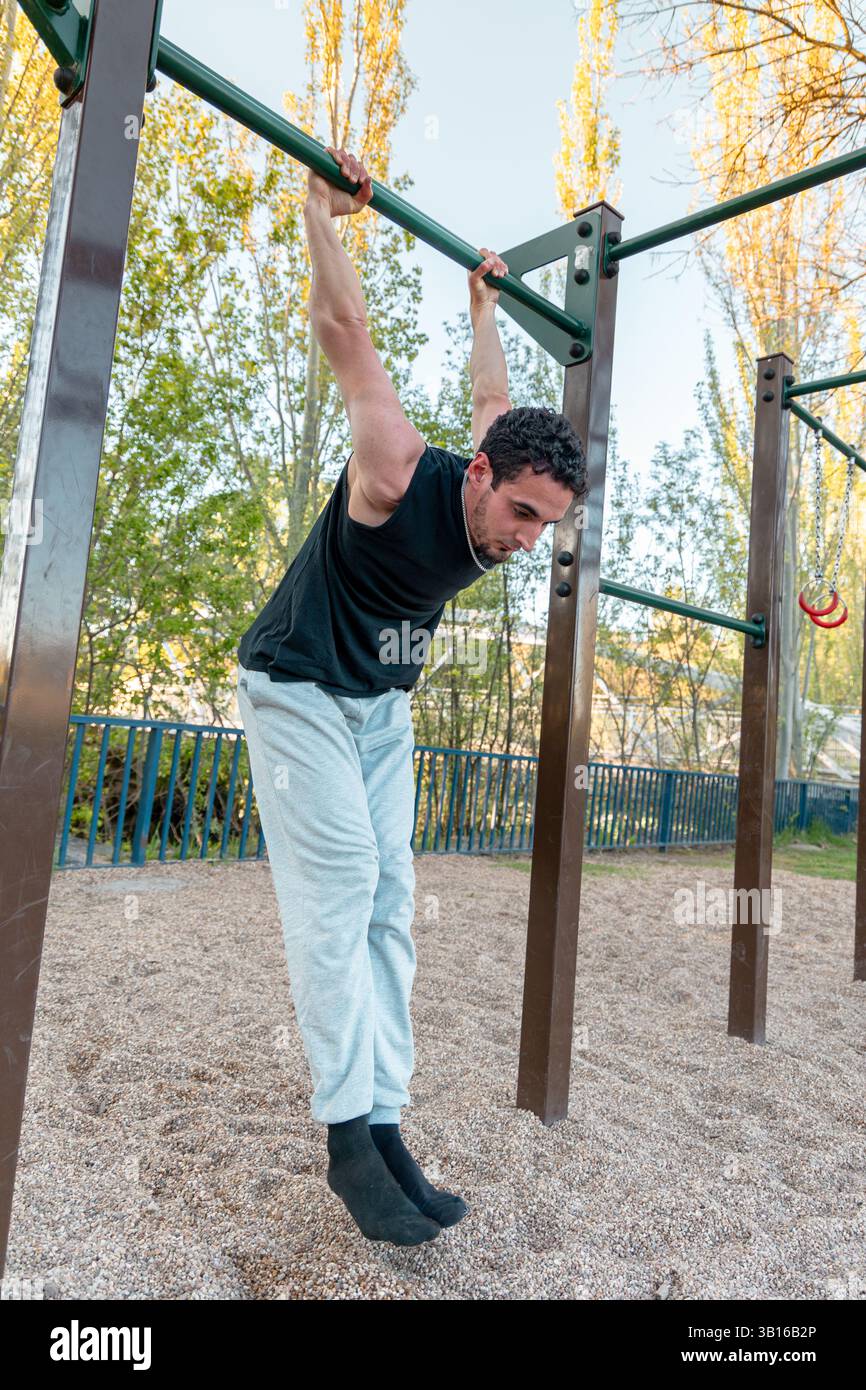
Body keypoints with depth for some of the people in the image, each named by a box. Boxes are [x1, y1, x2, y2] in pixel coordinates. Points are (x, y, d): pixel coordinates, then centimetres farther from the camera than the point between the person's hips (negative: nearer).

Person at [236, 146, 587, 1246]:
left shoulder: (503, 519, -3)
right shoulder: (399, 476, -23)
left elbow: (490, 398, 17)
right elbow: (345, 331, -14)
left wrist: (484, 306, 28)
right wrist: (323, 209, -5)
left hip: (381, 706, 7)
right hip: (297, 690, -6)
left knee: (387, 899, -1)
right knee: (337, 885, -17)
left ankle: (385, 1119, 3)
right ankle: (348, 1131, -9)